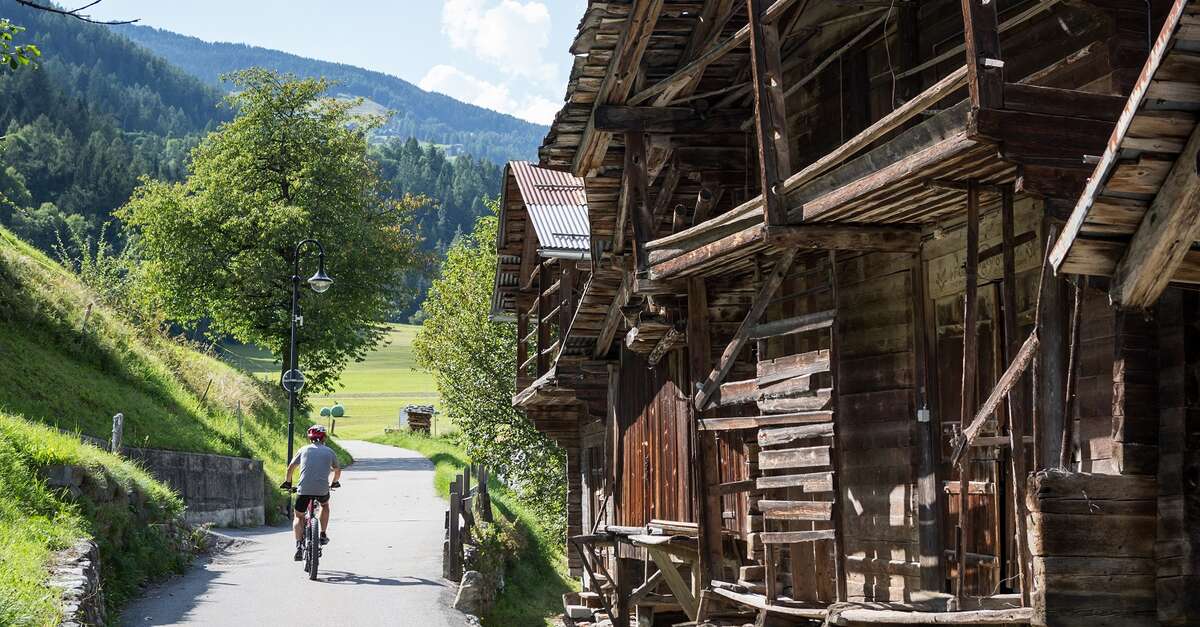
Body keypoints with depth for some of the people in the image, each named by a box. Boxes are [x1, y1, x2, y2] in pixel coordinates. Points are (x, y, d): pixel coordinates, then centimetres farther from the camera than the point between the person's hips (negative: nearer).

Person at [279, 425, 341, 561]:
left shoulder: (304, 450, 13)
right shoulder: (329, 452, 14)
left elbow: (291, 468, 11)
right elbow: (338, 470, 25)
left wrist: (288, 482, 27)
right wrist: (334, 483, 43)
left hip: (304, 489, 0)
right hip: (322, 489, 0)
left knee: (298, 517, 16)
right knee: (325, 505, 34)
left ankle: (299, 545, -4)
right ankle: (323, 536, 29)